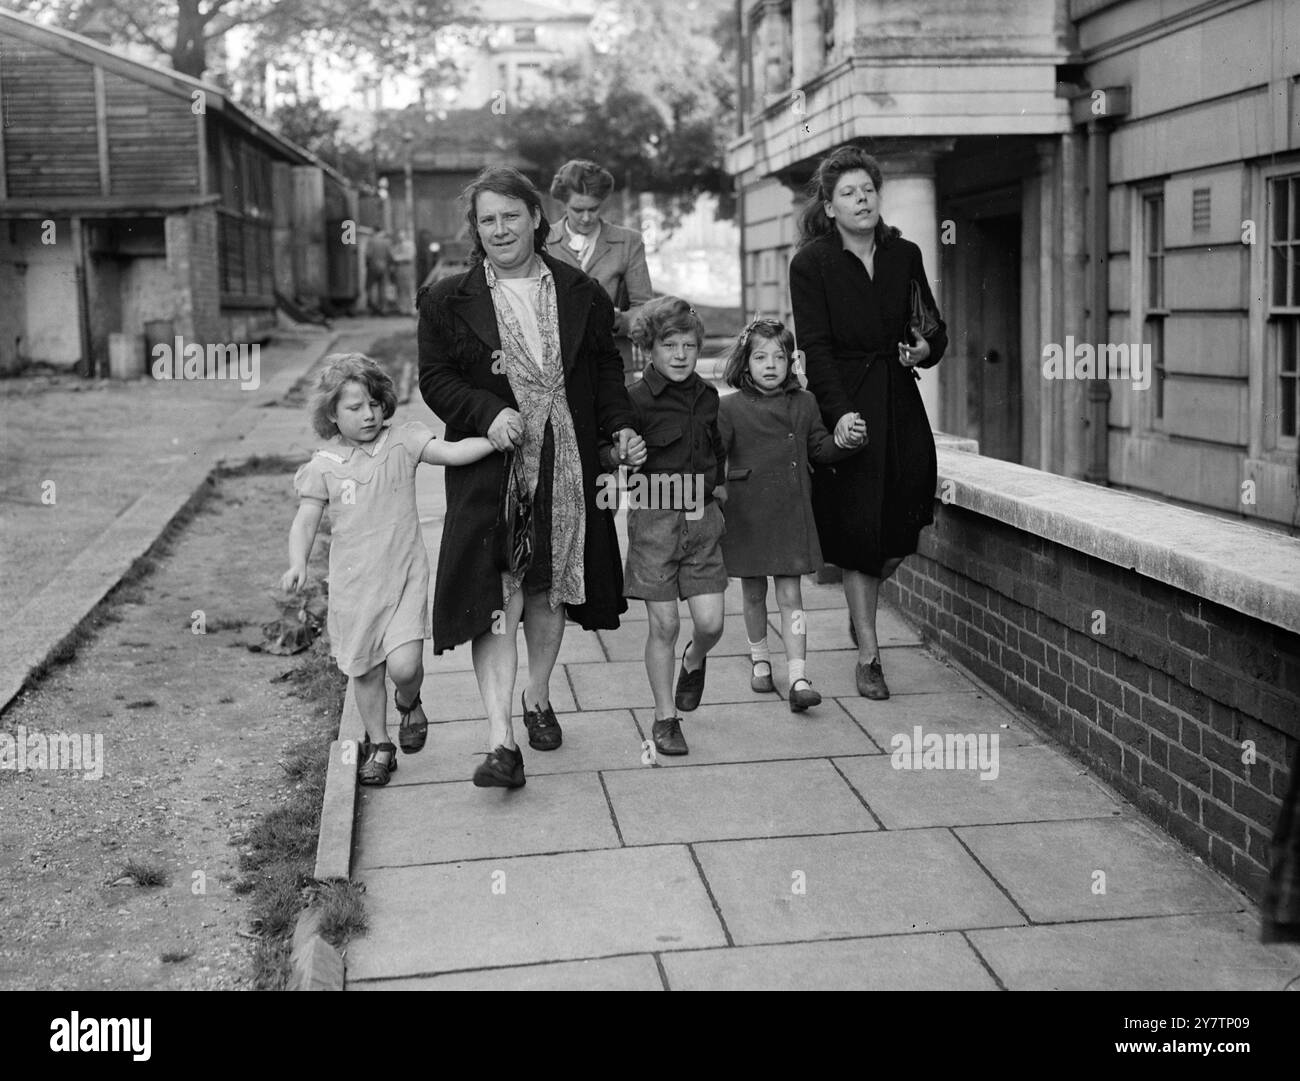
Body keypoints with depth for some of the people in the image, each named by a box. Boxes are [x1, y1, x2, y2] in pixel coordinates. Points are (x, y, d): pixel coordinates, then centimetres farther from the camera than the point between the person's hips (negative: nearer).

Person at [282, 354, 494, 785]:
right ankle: (378, 745, 31)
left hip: (404, 576, -1)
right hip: (353, 585, 2)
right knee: (364, 669, 10)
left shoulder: (402, 442, -3)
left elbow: (453, 452, -13)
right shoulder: (323, 465, -1)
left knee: (403, 664, -15)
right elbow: (305, 521, 1)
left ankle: (409, 703, 21)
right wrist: (297, 563, -14)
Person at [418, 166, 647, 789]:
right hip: (489, 466, -3)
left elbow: (606, 369, 12)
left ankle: (537, 698, 36)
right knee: (495, 600, -11)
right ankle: (501, 742, -11)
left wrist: (621, 427, -2)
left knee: (549, 589, 13)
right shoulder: (448, 302, 2)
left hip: (565, 465, 3)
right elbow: (435, 379, 0)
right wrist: (487, 413, -17)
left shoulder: (581, 293, 8)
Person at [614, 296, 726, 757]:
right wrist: (622, 458, -28)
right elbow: (609, 458, -11)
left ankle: (693, 662, 35)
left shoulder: (707, 396, 7)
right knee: (663, 625, 1)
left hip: (702, 518, 4)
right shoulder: (637, 400, -10)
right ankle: (665, 719, 15)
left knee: (710, 622, 0)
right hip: (655, 518, -4)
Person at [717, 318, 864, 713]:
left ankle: (798, 678, -6)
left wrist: (846, 441, -4)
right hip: (747, 514, -1)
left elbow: (819, 448, 13)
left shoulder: (805, 403, 6)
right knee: (753, 593, 14)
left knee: (790, 595, -2)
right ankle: (760, 660, 35)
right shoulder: (730, 408, -3)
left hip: (791, 513, 1)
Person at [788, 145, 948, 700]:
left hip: (900, 406, 4)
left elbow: (936, 330, 16)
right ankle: (868, 656, 11)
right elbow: (815, 347, -11)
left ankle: (860, 610, 34)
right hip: (845, 408, -4)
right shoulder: (811, 263, -5)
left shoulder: (905, 255, 8)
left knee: (899, 539, 3)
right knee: (858, 538, -1)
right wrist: (840, 413, -21)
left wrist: (927, 349, -8)